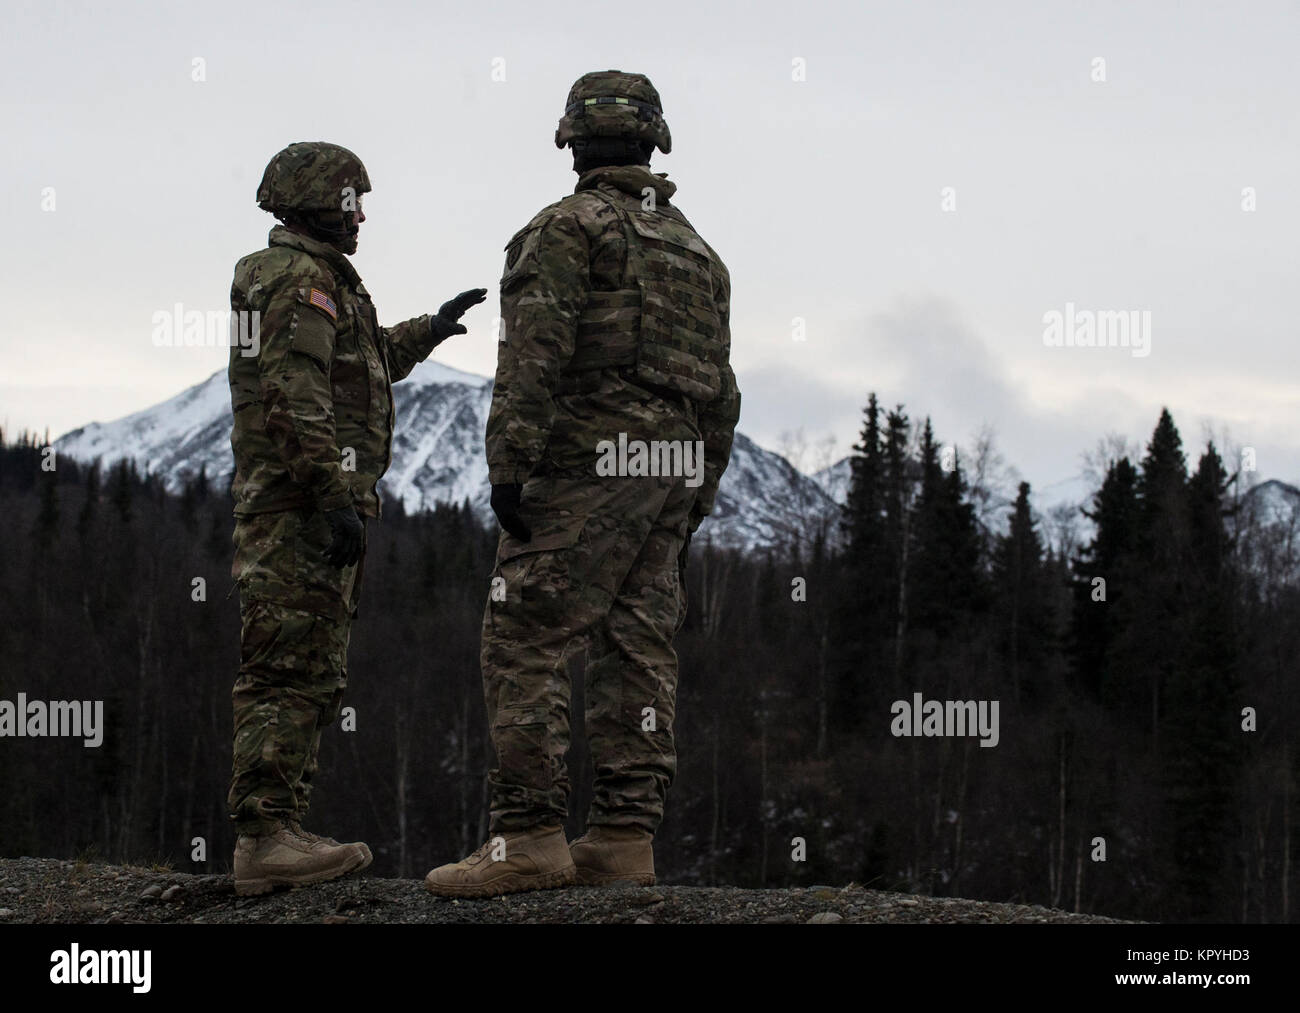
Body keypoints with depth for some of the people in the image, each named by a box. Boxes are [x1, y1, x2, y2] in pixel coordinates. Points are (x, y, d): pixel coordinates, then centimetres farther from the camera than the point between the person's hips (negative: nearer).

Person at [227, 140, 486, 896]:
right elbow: (296, 403, -22)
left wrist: (427, 332, 42)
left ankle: (278, 832, 14)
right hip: (299, 512, -11)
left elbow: (355, 366, 39)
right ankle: (267, 839, -15)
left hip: (285, 511, 11)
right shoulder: (302, 279, -11)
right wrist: (336, 499, -24)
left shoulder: (293, 275, 22)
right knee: (292, 673, -12)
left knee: (308, 680, 12)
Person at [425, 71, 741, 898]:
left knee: (525, 646, -8)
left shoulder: (567, 228, -3)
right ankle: (626, 838, 1)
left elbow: (535, 352, -16)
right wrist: (694, 506, 23)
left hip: (586, 462, -7)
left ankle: (528, 837, -15)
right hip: (672, 473, 7)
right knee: (637, 650, 5)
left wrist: (507, 466, -18)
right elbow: (719, 390, 19)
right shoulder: (696, 250, 20)